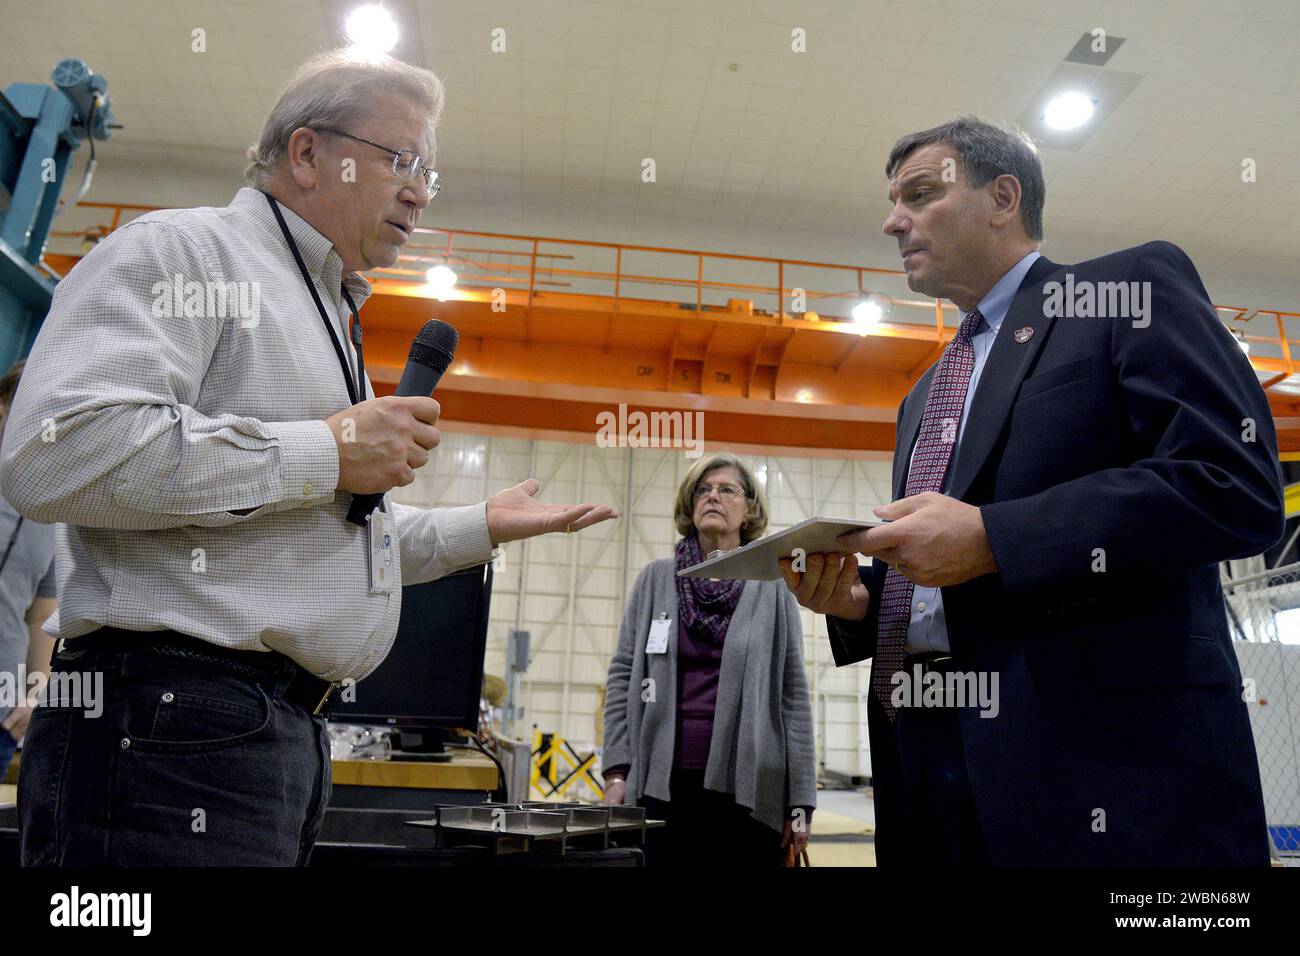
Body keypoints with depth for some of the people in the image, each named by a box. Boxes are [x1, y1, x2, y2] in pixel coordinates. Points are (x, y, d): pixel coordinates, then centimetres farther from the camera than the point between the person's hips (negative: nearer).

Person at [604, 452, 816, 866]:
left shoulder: (773, 587, 2)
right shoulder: (655, 579, 7)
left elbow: (792, 692, 0)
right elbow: (622, 676, 6)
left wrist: (801, 799, -2)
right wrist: (616, 771, -1)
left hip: (747, 787, -1)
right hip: (662, 781, 1)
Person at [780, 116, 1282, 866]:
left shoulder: (1131, 290, 0)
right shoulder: (925, 397, 20)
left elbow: (1238, 485, -14)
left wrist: (991, 537, -19)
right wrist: (858, 600, 1)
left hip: (1105, 757, -6)